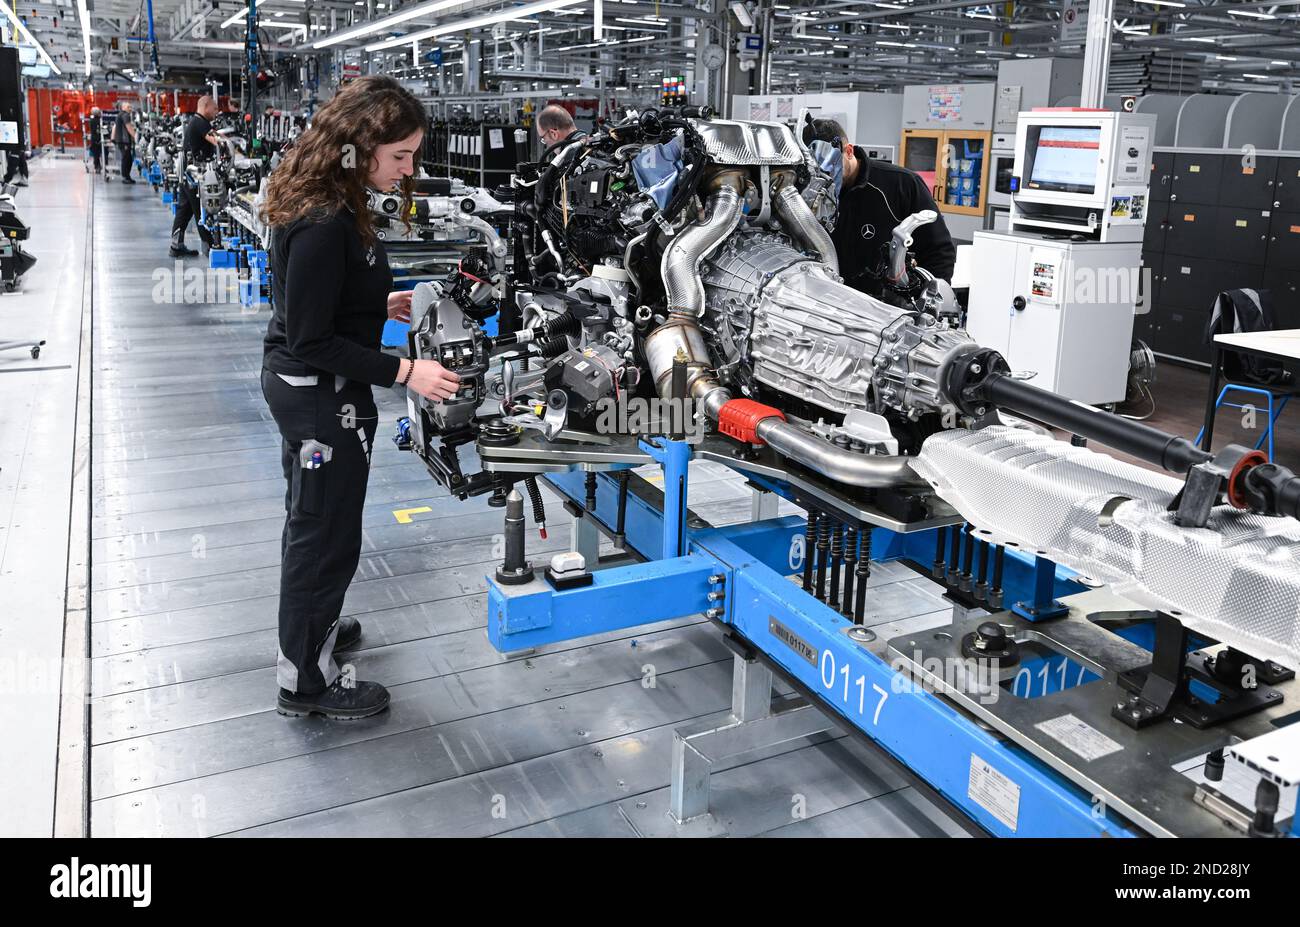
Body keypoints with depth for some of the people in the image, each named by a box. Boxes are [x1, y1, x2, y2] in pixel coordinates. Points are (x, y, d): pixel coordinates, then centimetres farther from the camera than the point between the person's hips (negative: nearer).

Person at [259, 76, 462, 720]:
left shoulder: (323, 205, 3)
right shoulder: (324, 225, -27)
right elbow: (311, 340, -26)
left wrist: (379, 304, 11)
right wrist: (403, 372, -26)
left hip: (297, 386, 10)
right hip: (321, 397, -10)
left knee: (310, 522, 26)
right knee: (327, 534, 4)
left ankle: (309, 626, 47)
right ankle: (306, 682, 21)